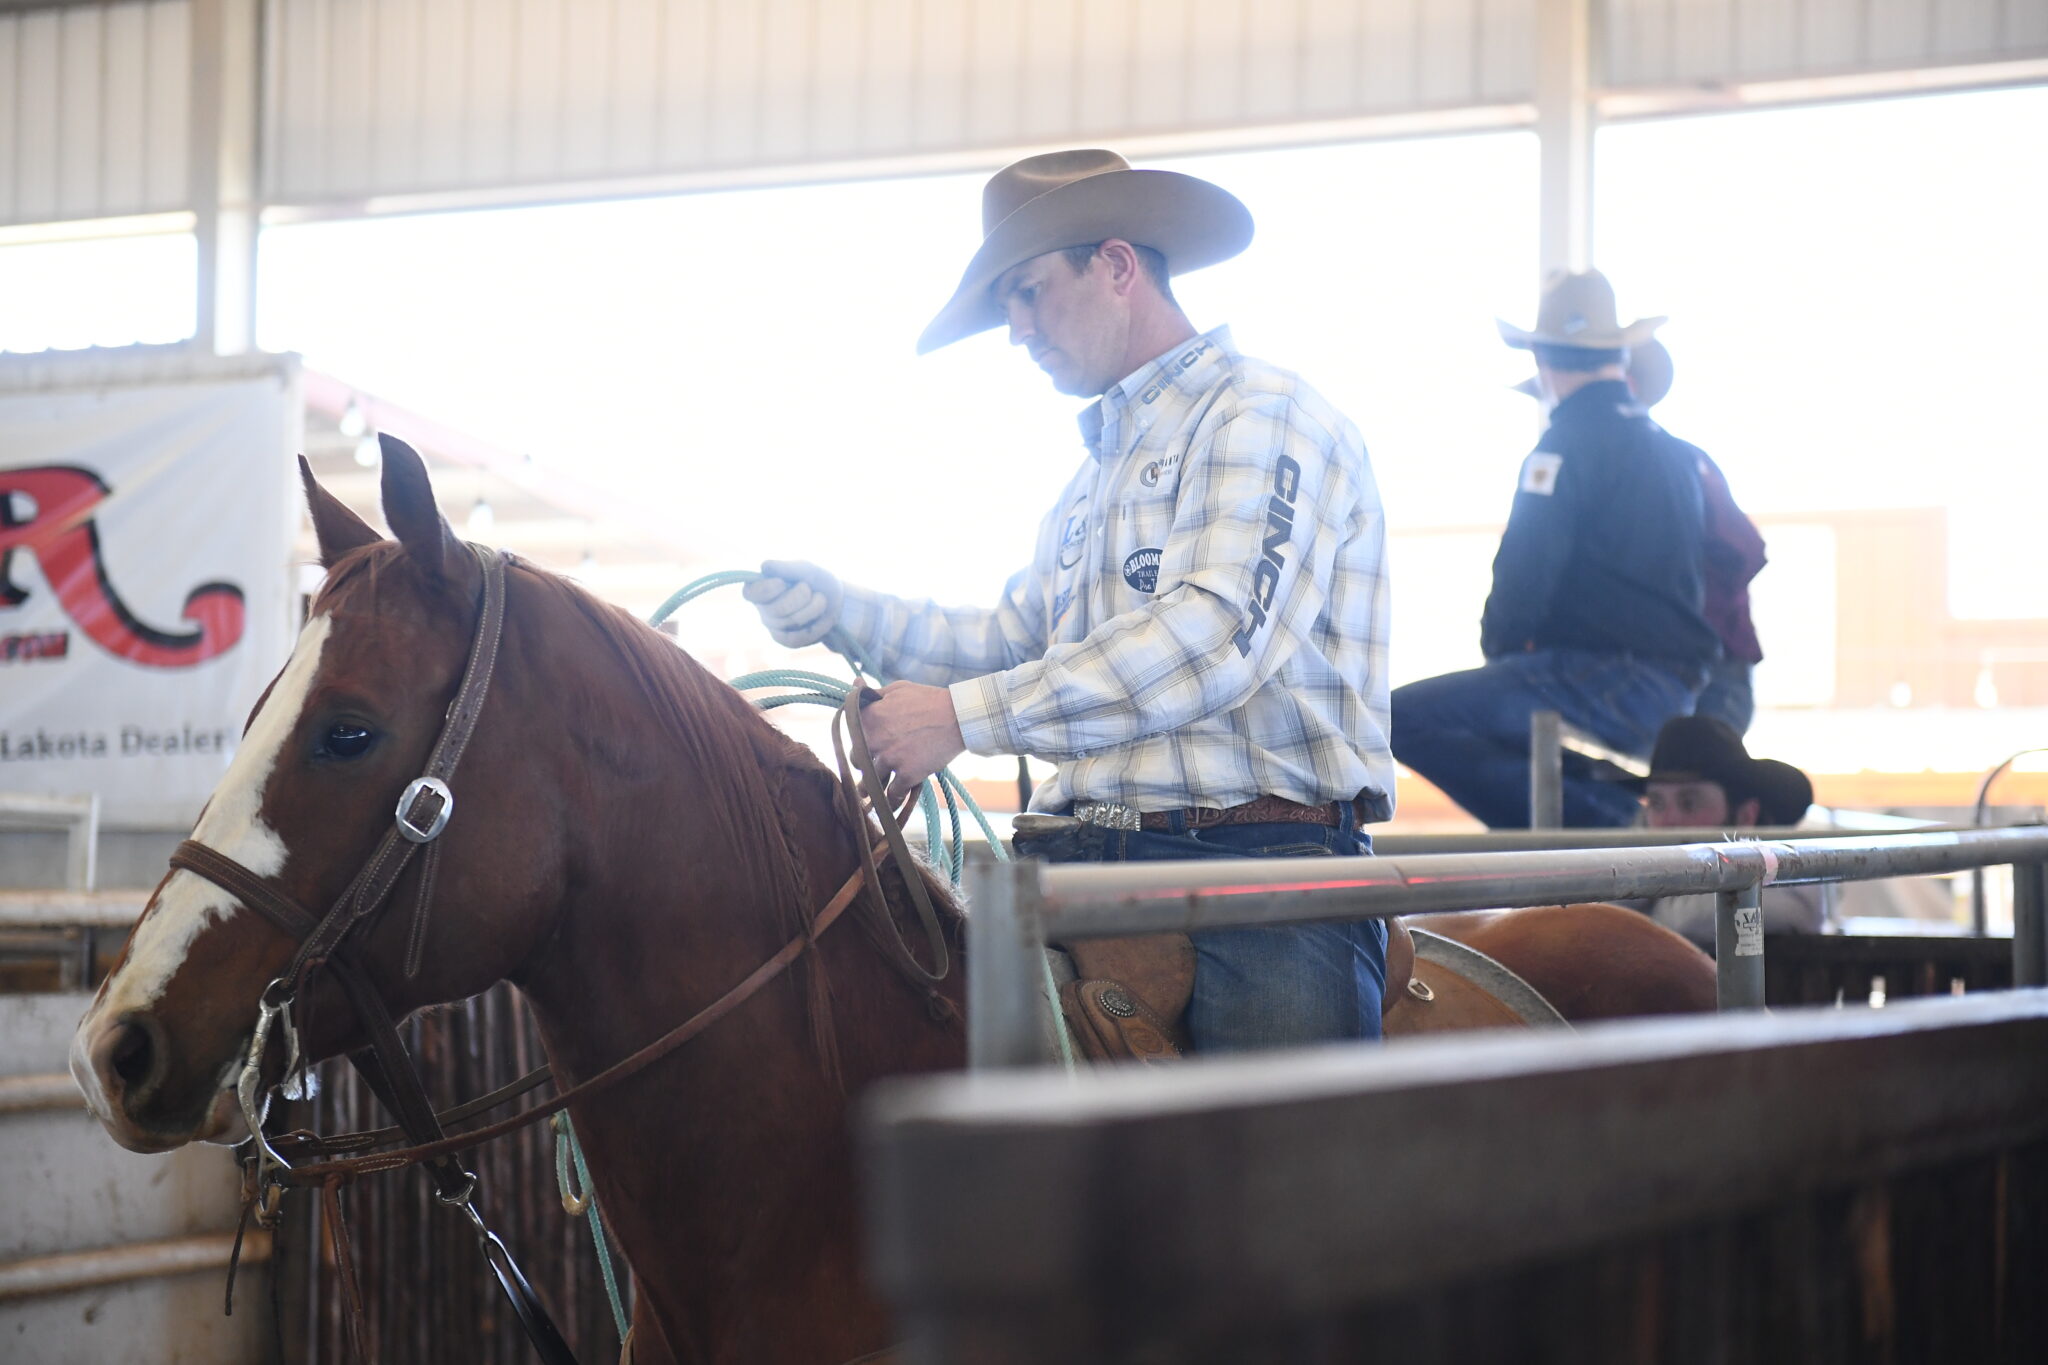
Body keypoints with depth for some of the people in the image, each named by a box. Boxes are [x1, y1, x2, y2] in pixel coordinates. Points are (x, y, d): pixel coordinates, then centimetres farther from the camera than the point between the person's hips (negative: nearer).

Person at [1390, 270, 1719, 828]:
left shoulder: (1570, 442, -9)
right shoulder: (1671, 448, 16)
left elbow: (1525, 571, -17)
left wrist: (1499, 646, 4)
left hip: (1606, 679, -9)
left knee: (1408, 718, -14)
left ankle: (1596, 816, -18)